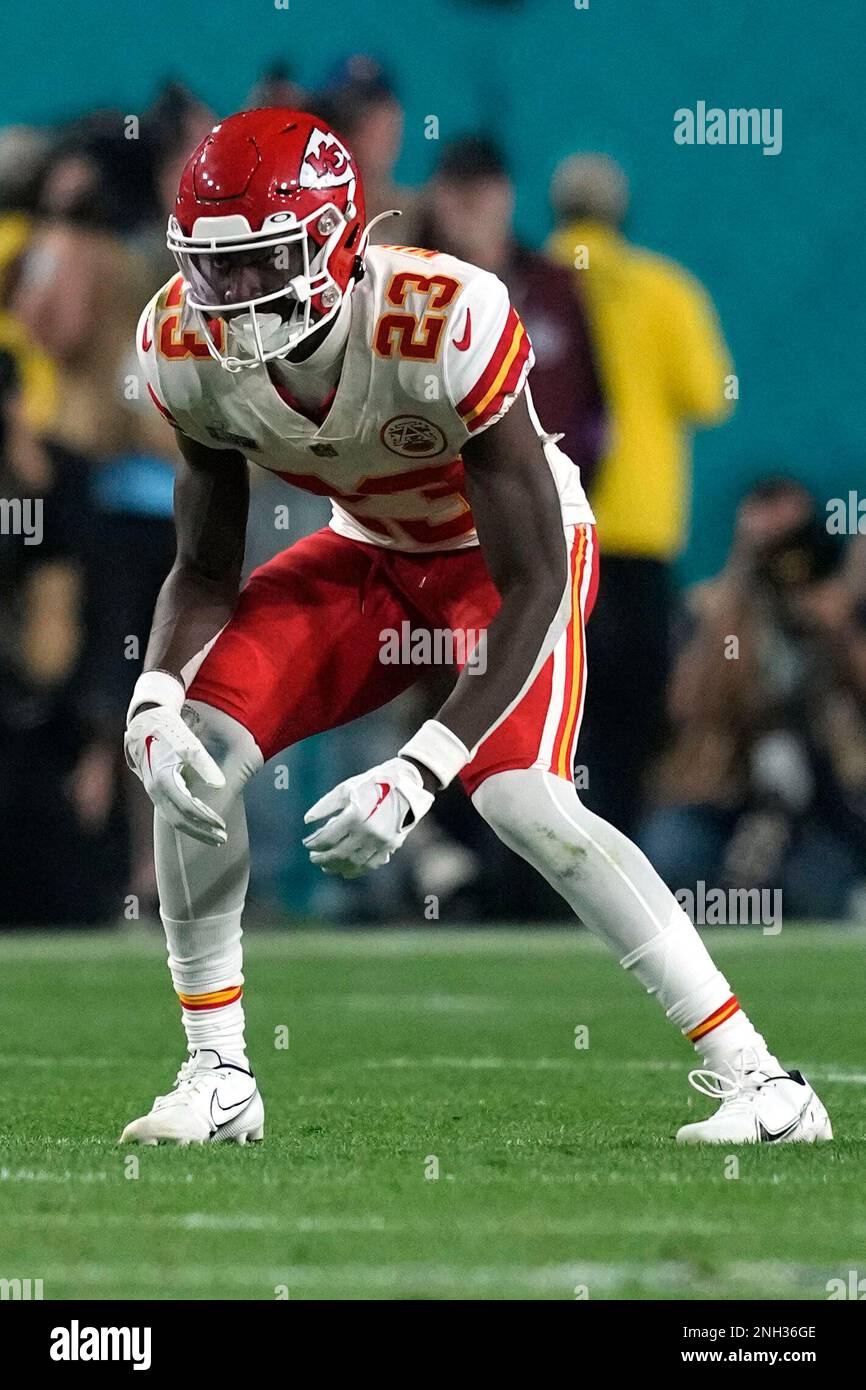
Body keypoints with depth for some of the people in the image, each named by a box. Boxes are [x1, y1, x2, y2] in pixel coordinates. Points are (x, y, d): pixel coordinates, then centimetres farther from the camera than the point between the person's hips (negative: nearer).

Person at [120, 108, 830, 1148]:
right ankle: (216, 1079, 1)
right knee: (197, 750, -15)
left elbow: (534, 588, -34)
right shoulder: (187, 349, -21)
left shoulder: (447, 323, -38)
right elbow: (206, 567, -8)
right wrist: (154, 699, -29)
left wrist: (420, 771, -42)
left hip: (516, 549, -5)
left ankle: (757, 1080, -19)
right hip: (373, 553, 5)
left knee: (519, 798, -27)